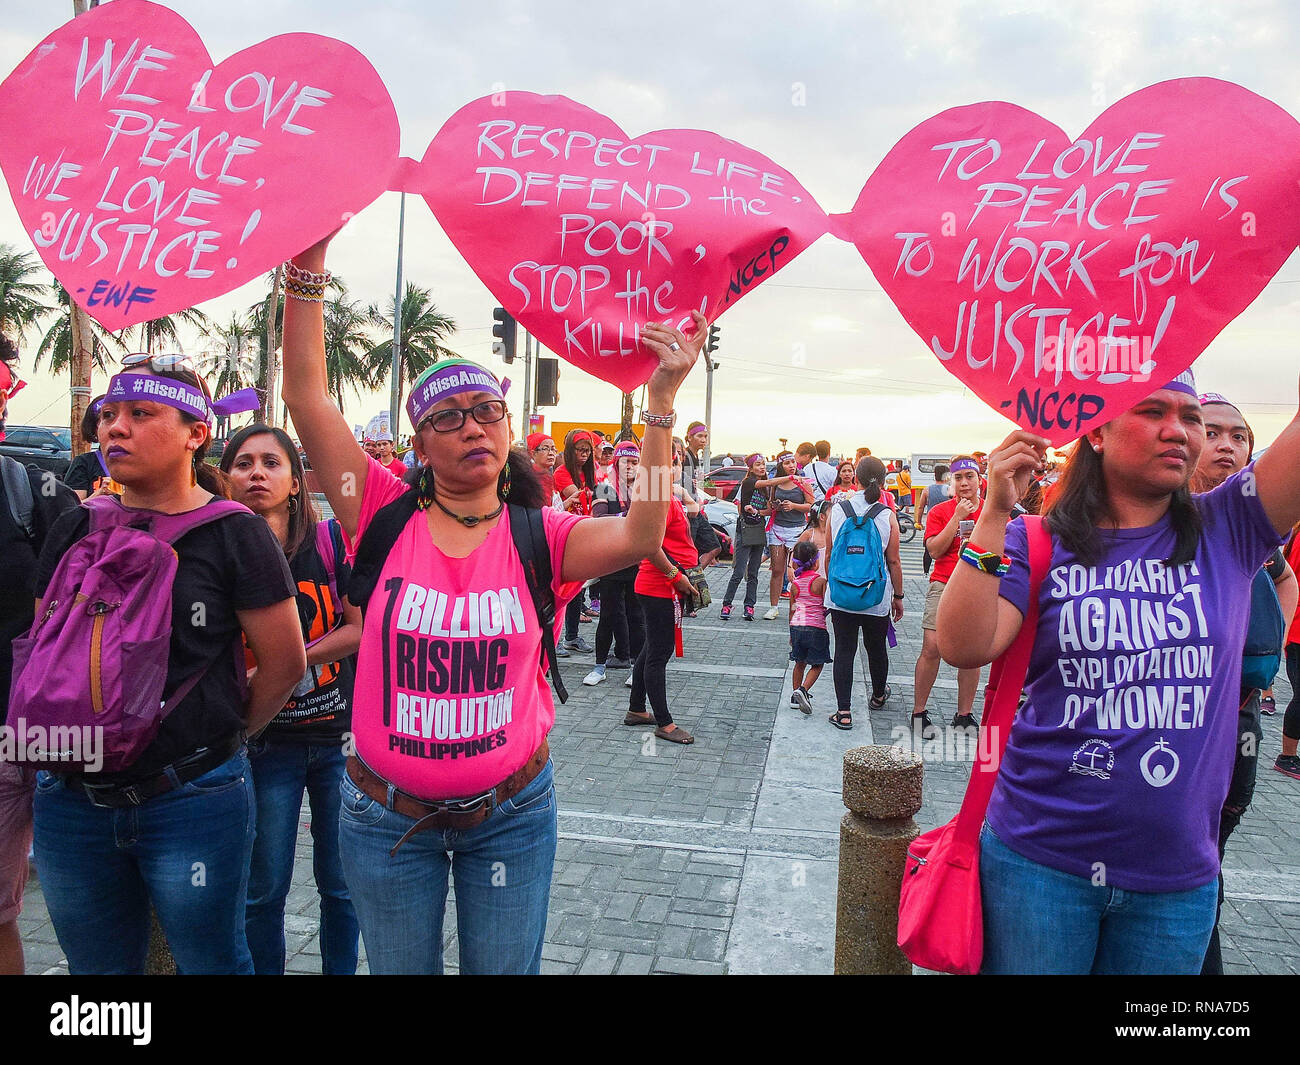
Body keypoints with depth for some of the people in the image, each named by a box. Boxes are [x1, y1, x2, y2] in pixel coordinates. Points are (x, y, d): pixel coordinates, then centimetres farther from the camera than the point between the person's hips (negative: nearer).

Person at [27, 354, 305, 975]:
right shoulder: (75, 530, 5)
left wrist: (216, 736, 3)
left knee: (209, 961, 13)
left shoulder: (233, 534, -9)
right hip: (71, 800, 5)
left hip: (193, 801, -4)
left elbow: (285, 664, -6)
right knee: (97, 965, 21)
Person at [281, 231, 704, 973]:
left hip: (510, 813, 0)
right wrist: (309, 266, -19)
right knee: (399, 968, 22)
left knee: (505, 968, 19)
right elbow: (307, 394, -13)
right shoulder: (388, 518, -8)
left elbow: (640, 535, -25)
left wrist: (662, 399, -28)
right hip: (387, 816, 1)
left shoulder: (538, 537, -7)